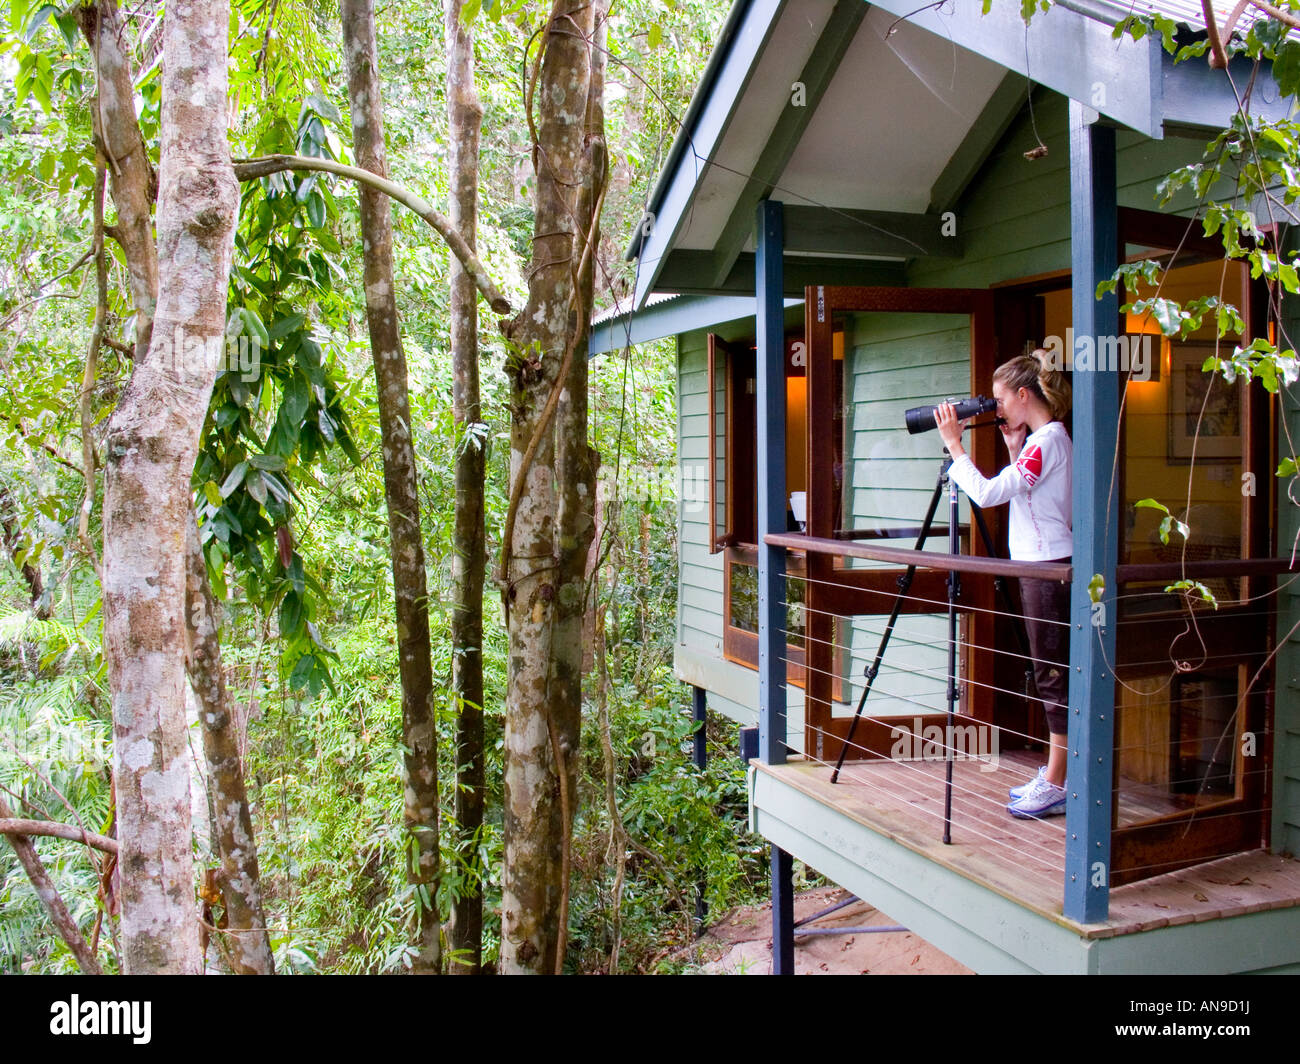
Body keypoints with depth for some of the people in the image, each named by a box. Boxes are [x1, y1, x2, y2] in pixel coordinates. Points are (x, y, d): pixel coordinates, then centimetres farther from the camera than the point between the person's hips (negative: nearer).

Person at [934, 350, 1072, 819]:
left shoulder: (1048, 439, -16)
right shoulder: (1041, 438, 13)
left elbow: (987, 493, -23)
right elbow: (1015, 491, 19)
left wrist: (953, 443, -15)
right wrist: (1013, 446, 12)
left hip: (1051, 570, -10)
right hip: (1039, 566, 10)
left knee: (1054, 674, -4)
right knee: (1049, 674, 14)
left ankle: (1058, 785, 3)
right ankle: (1053, 776, 23)